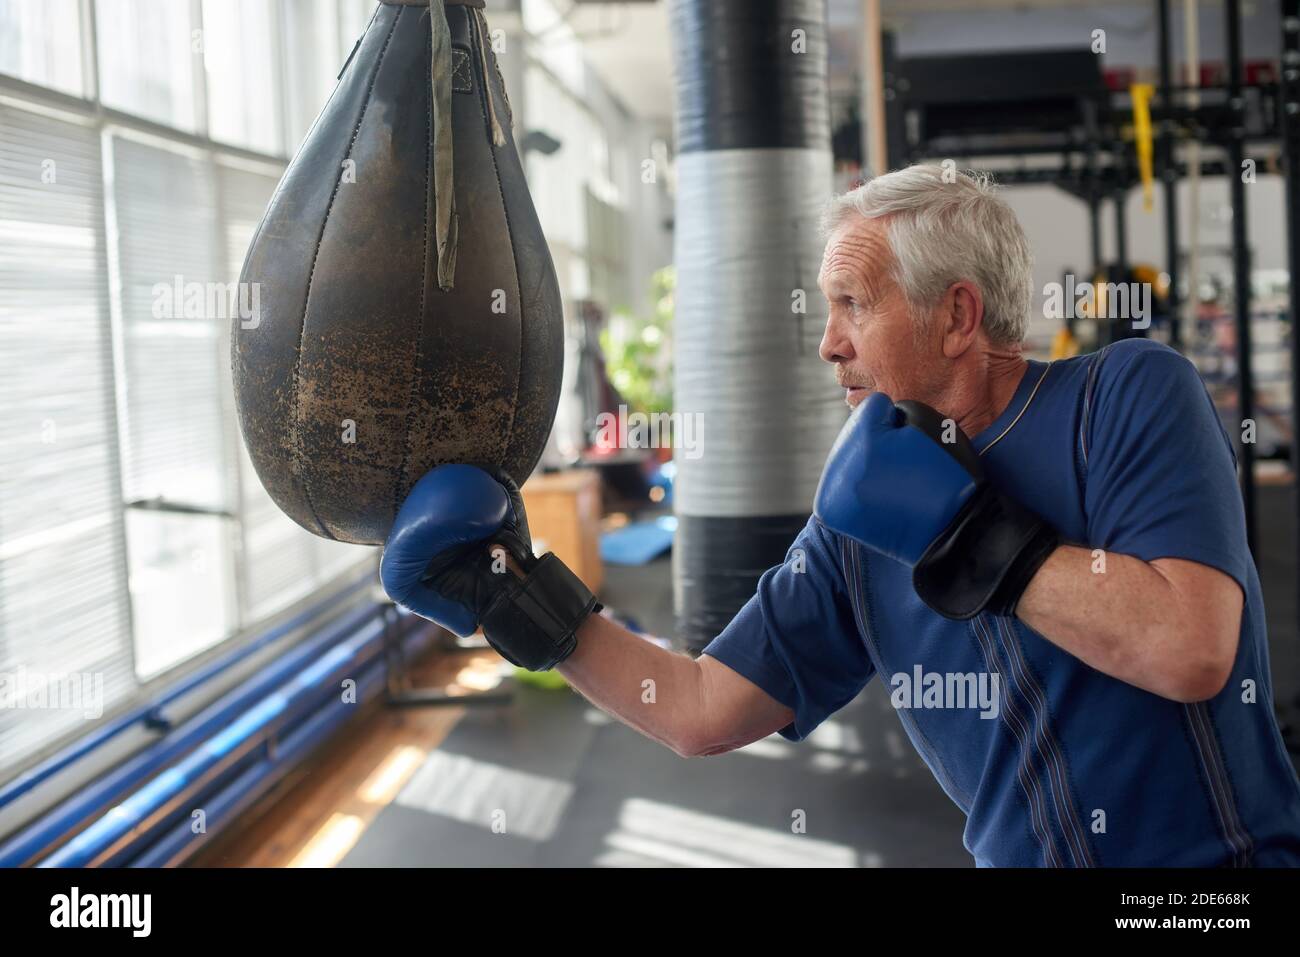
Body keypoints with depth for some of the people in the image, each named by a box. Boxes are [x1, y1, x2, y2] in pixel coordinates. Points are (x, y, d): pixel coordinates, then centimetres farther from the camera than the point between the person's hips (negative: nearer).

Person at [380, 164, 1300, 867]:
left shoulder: (1131, 395, -9)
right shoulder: (864, 525, 3)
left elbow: (1191, 648, -21)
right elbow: (698, 712, 4)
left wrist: (970, 537, -18)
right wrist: (516, 598, 2)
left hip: (1210, 851, -3)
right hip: (1018, 855, 4)